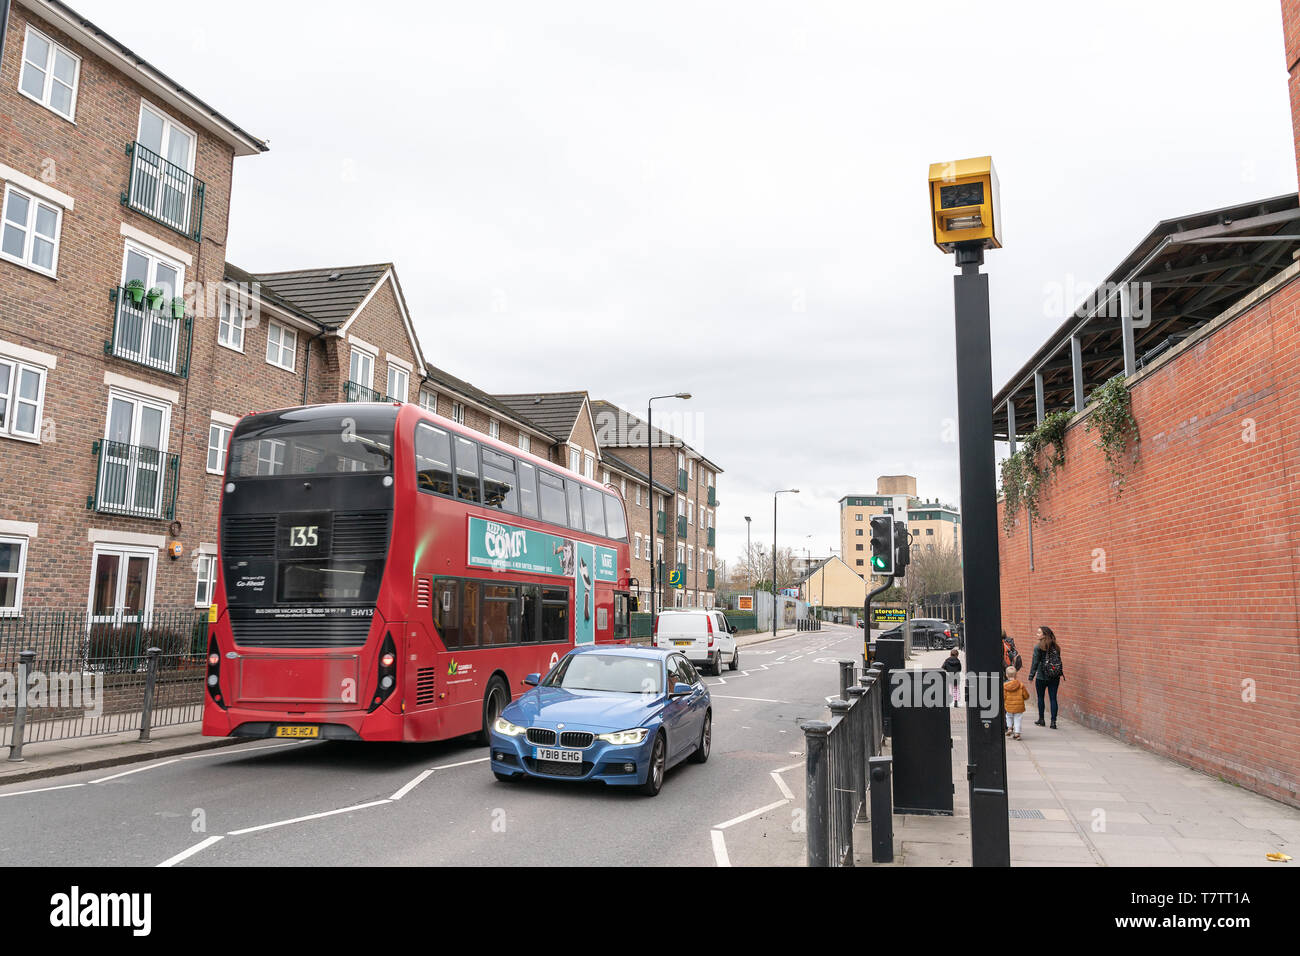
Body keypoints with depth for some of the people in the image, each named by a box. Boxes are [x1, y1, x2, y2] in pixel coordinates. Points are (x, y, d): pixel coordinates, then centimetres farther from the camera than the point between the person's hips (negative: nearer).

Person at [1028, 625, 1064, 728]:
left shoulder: (1038, 647, -11)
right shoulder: (1055, 646, 4)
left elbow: (1035, 663, -11)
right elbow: (1059, 661, 9)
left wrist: (1031, 676, -7)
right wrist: (1061, 674, 18)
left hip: (1041, 677, -4)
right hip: (1055, 677, 4)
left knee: (1040, 697, 12)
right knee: (1053, 698, 4)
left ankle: (1041, 719, 20)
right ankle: (1053, 721, 0)